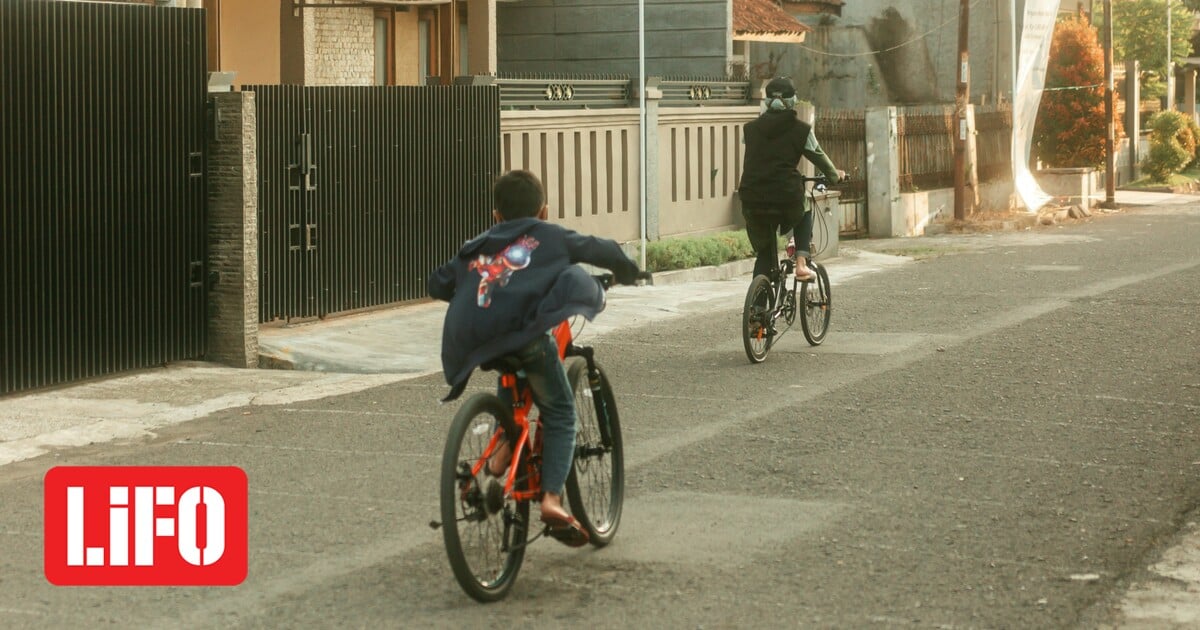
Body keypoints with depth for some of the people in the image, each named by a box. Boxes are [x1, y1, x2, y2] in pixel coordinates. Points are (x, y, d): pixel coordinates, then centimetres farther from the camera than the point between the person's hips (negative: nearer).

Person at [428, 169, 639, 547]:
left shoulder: (476, 247, 30)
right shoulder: (549, 236, 22)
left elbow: (438, 284, 29)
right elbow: (602, 250, 30)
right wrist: (626, 271, 51)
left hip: (471, 343, 4)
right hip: (524, 332, -4)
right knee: (560, 413, 12)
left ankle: (504, 447, 21)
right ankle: (552, 498, -4)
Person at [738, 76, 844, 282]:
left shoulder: (750, 129, 10)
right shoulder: (801, 130, 3)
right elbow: (819, 157, 17)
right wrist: (835, 176, 38)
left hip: (752, 201, 2)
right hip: (787, 199, -2)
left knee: (764, 253, 20)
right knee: (805, 211, 34)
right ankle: (802, 262, 17)